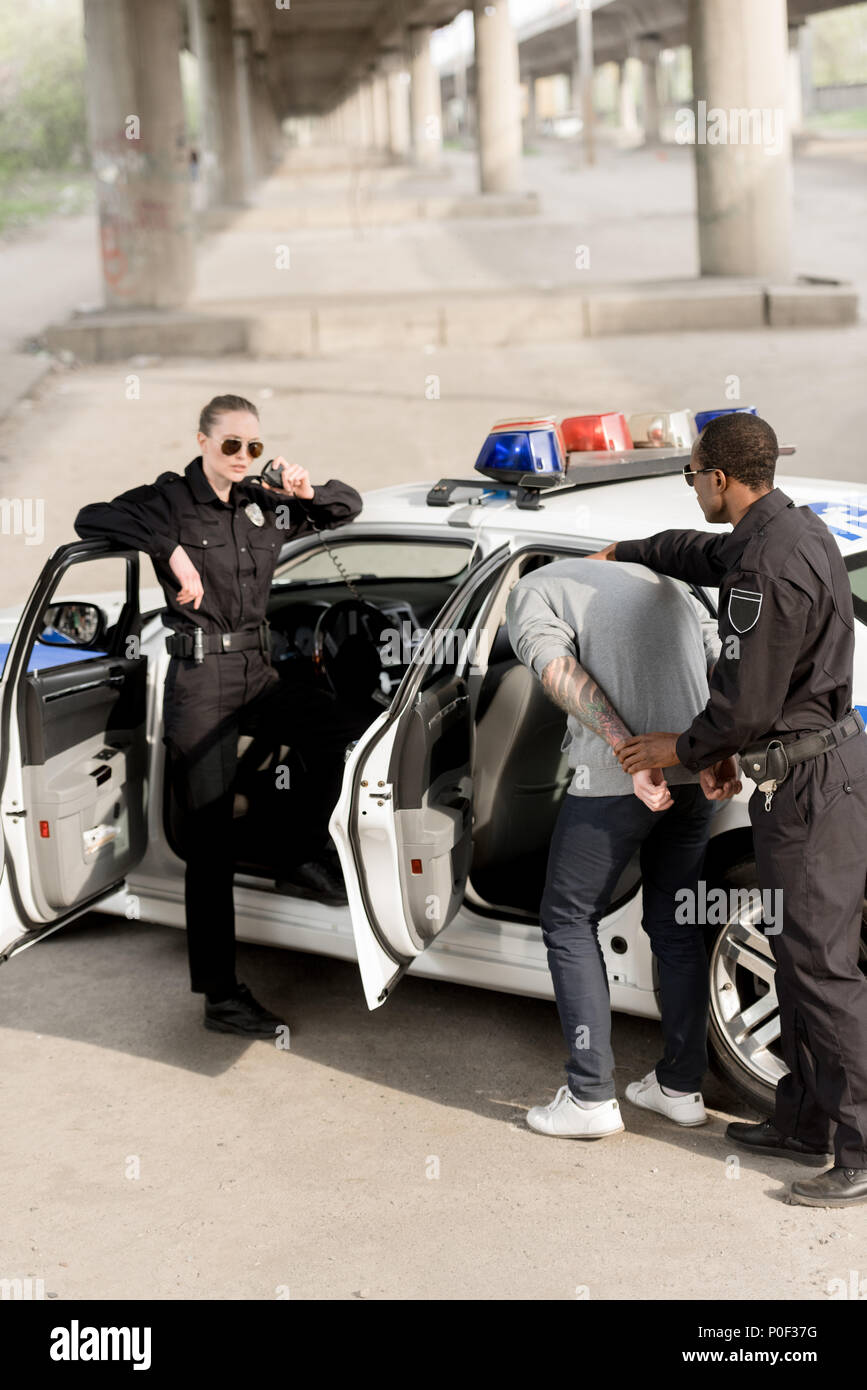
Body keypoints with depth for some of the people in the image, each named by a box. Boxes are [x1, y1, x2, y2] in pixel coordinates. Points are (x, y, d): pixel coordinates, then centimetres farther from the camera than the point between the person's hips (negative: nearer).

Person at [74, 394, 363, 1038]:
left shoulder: (265, 503, 12)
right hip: (200, 680, -5)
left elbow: (349, 507, 21)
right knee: (210, 840, -5)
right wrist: (171, 550, -27)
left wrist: (310, 491, -1)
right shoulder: (170, 500, -4)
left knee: (345, 729, -22)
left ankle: (305, 848, 2)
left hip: (257, 673, 6)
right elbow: (92, 519, -18)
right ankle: (221, 996, -1)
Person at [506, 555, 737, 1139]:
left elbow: (562, 673, -11)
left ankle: (591, 1097, 7)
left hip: (614, 781, -5)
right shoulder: (664, 582, 26)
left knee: (570, 922, 9)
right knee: (675, 925, 18)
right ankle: (681, 1086, 25)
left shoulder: (532, 590, 8)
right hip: (695, 775, 6)